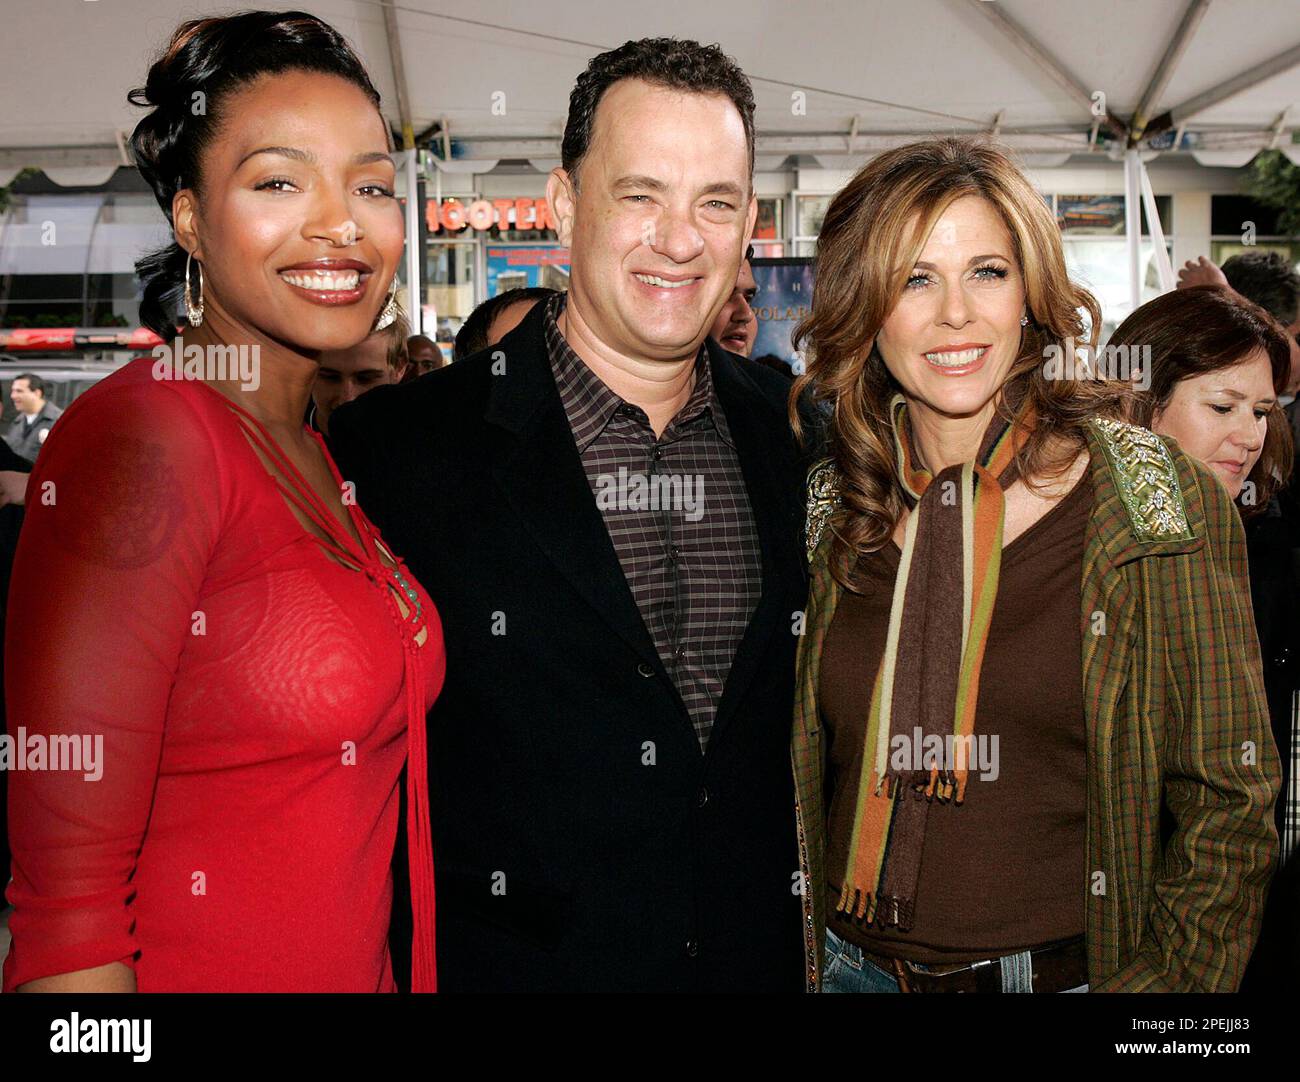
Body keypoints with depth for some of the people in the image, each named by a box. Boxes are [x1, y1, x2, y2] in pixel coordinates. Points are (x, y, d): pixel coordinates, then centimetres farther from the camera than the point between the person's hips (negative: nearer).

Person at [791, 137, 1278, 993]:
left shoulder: (1153, 500, -11)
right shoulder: (830, 510, -3)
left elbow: (1229, 803, -7)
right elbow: (797, 776, 7)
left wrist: (1161, 979, -12)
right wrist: (804, 955, 1)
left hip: (1064, 970, -2)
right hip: (854, 966, 3)